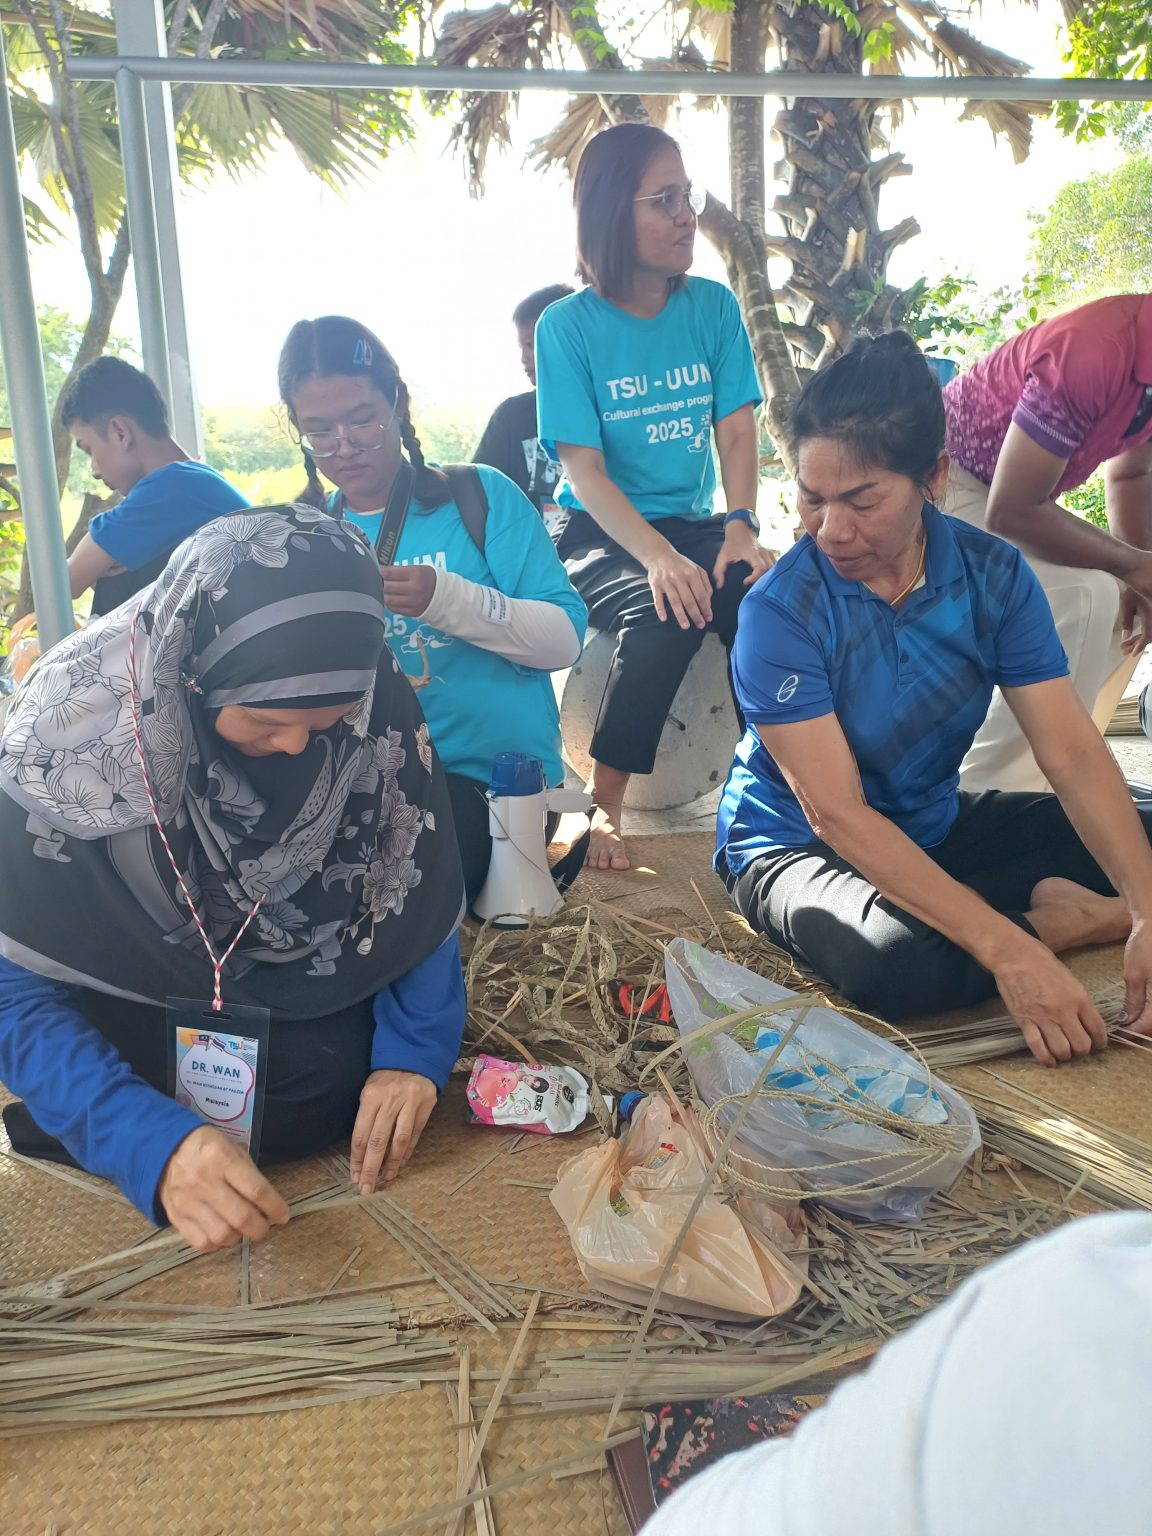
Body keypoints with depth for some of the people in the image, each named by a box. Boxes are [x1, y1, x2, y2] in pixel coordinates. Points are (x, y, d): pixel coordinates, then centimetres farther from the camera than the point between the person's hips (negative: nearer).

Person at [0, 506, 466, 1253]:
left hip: (299, 984, 2)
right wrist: (152, 1141, -40)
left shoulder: (373, 698, -24)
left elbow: (420, 887, -13)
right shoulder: (68, 733, -31)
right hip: (128, 990, -2)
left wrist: (415, 1048, -25)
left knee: (344, 1074, -22)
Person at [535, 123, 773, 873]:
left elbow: (737, 432, 1)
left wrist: (742, 526, -19)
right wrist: (658, 556, -28)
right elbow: (584, 471, -12)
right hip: (602, 535, -3)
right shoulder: (568, 325, -5)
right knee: (662, 616, -34)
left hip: (696, 525, 3)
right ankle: (603, 806, -20)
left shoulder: (714, 306, 6)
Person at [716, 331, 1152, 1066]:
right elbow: (837, 814, -27)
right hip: (796, 844, -4)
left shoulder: (994, 575, -10)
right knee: (899, 963, -35)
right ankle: (1053, 921, -10)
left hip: (936, 825, 5)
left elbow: (1073, 753, -13)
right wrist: (1008, 950, -35)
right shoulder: (778, 613, -24)